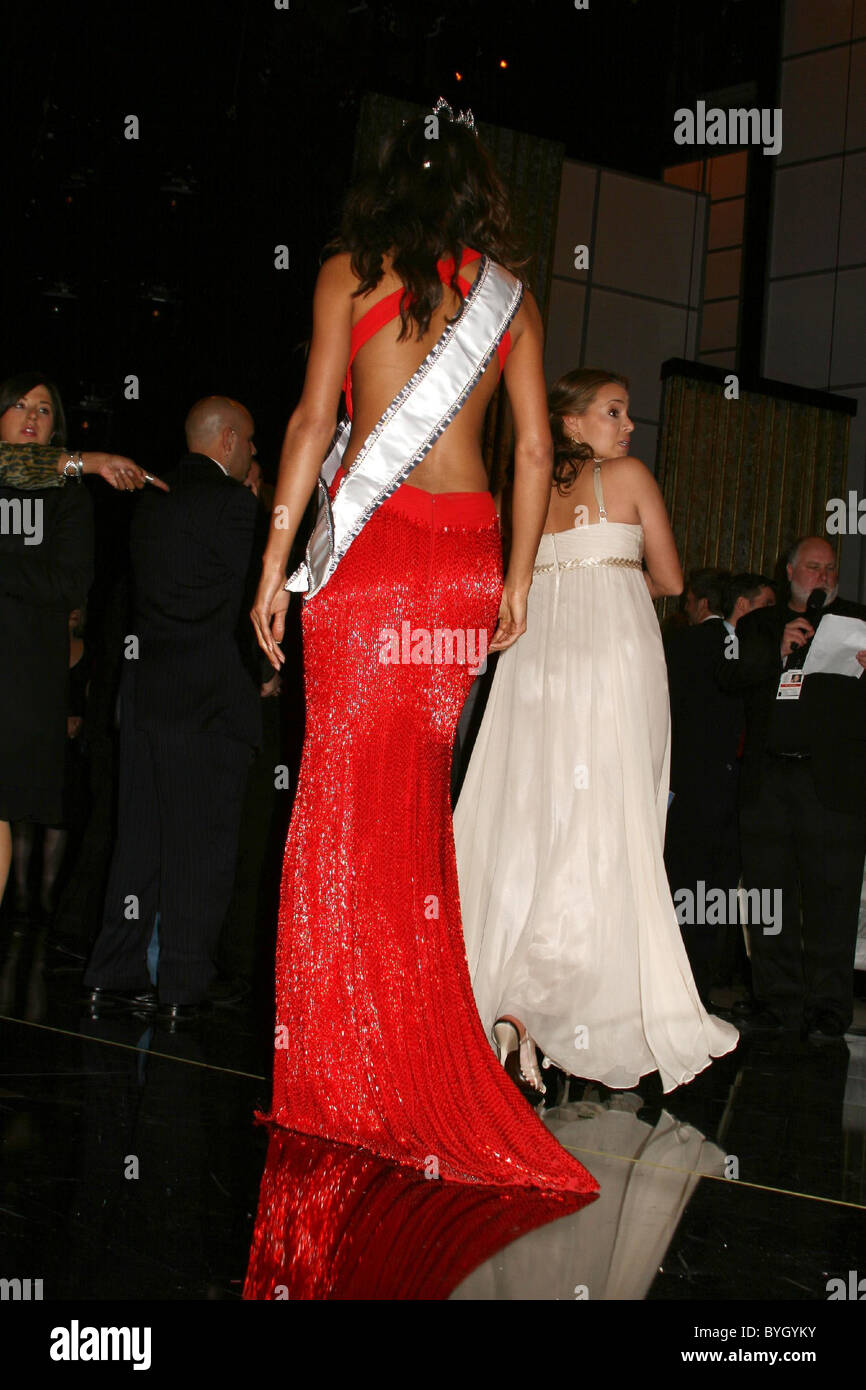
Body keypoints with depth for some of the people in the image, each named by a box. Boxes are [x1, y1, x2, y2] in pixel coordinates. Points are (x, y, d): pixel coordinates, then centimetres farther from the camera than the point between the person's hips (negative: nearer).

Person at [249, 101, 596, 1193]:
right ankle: (422, 1060, 14)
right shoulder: (509, 296, 13)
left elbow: (315, 418, -3)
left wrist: (276, 558, -2)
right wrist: (517, 577, 15)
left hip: (367, 548, -3)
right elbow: (533, 448, 9)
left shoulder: (348, 273, 5)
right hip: (466, 553, 3)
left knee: (345, 787, -1)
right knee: (421, 793, 9)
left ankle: (344, 1071, 1)